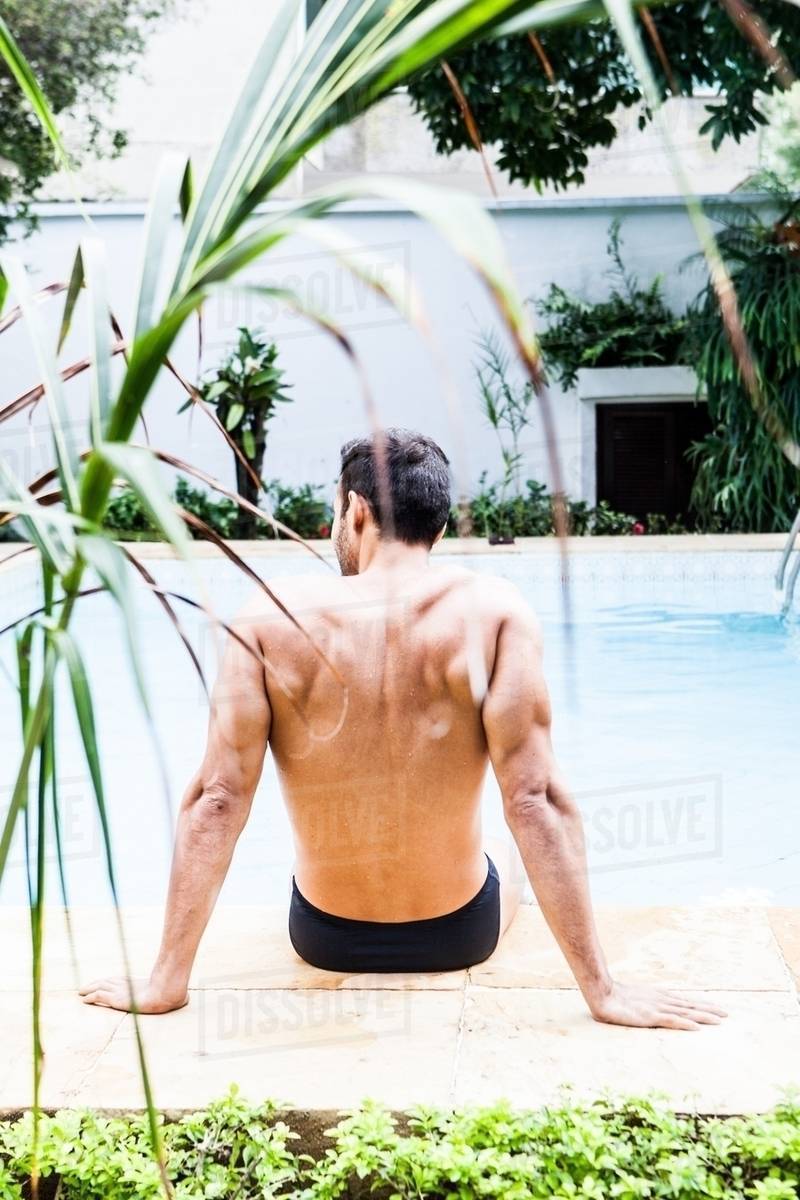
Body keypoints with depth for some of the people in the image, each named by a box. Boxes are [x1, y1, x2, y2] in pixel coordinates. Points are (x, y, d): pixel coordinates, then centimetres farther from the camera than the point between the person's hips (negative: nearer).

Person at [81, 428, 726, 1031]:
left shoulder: (275, 612, -19)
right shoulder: (492, 611, -21)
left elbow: (217, 799, -20)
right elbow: (536, 798, -25)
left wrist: (166, 982, -12)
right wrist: (602, 989, -19)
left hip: (324, 936, 1)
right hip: (459, 932, 0)